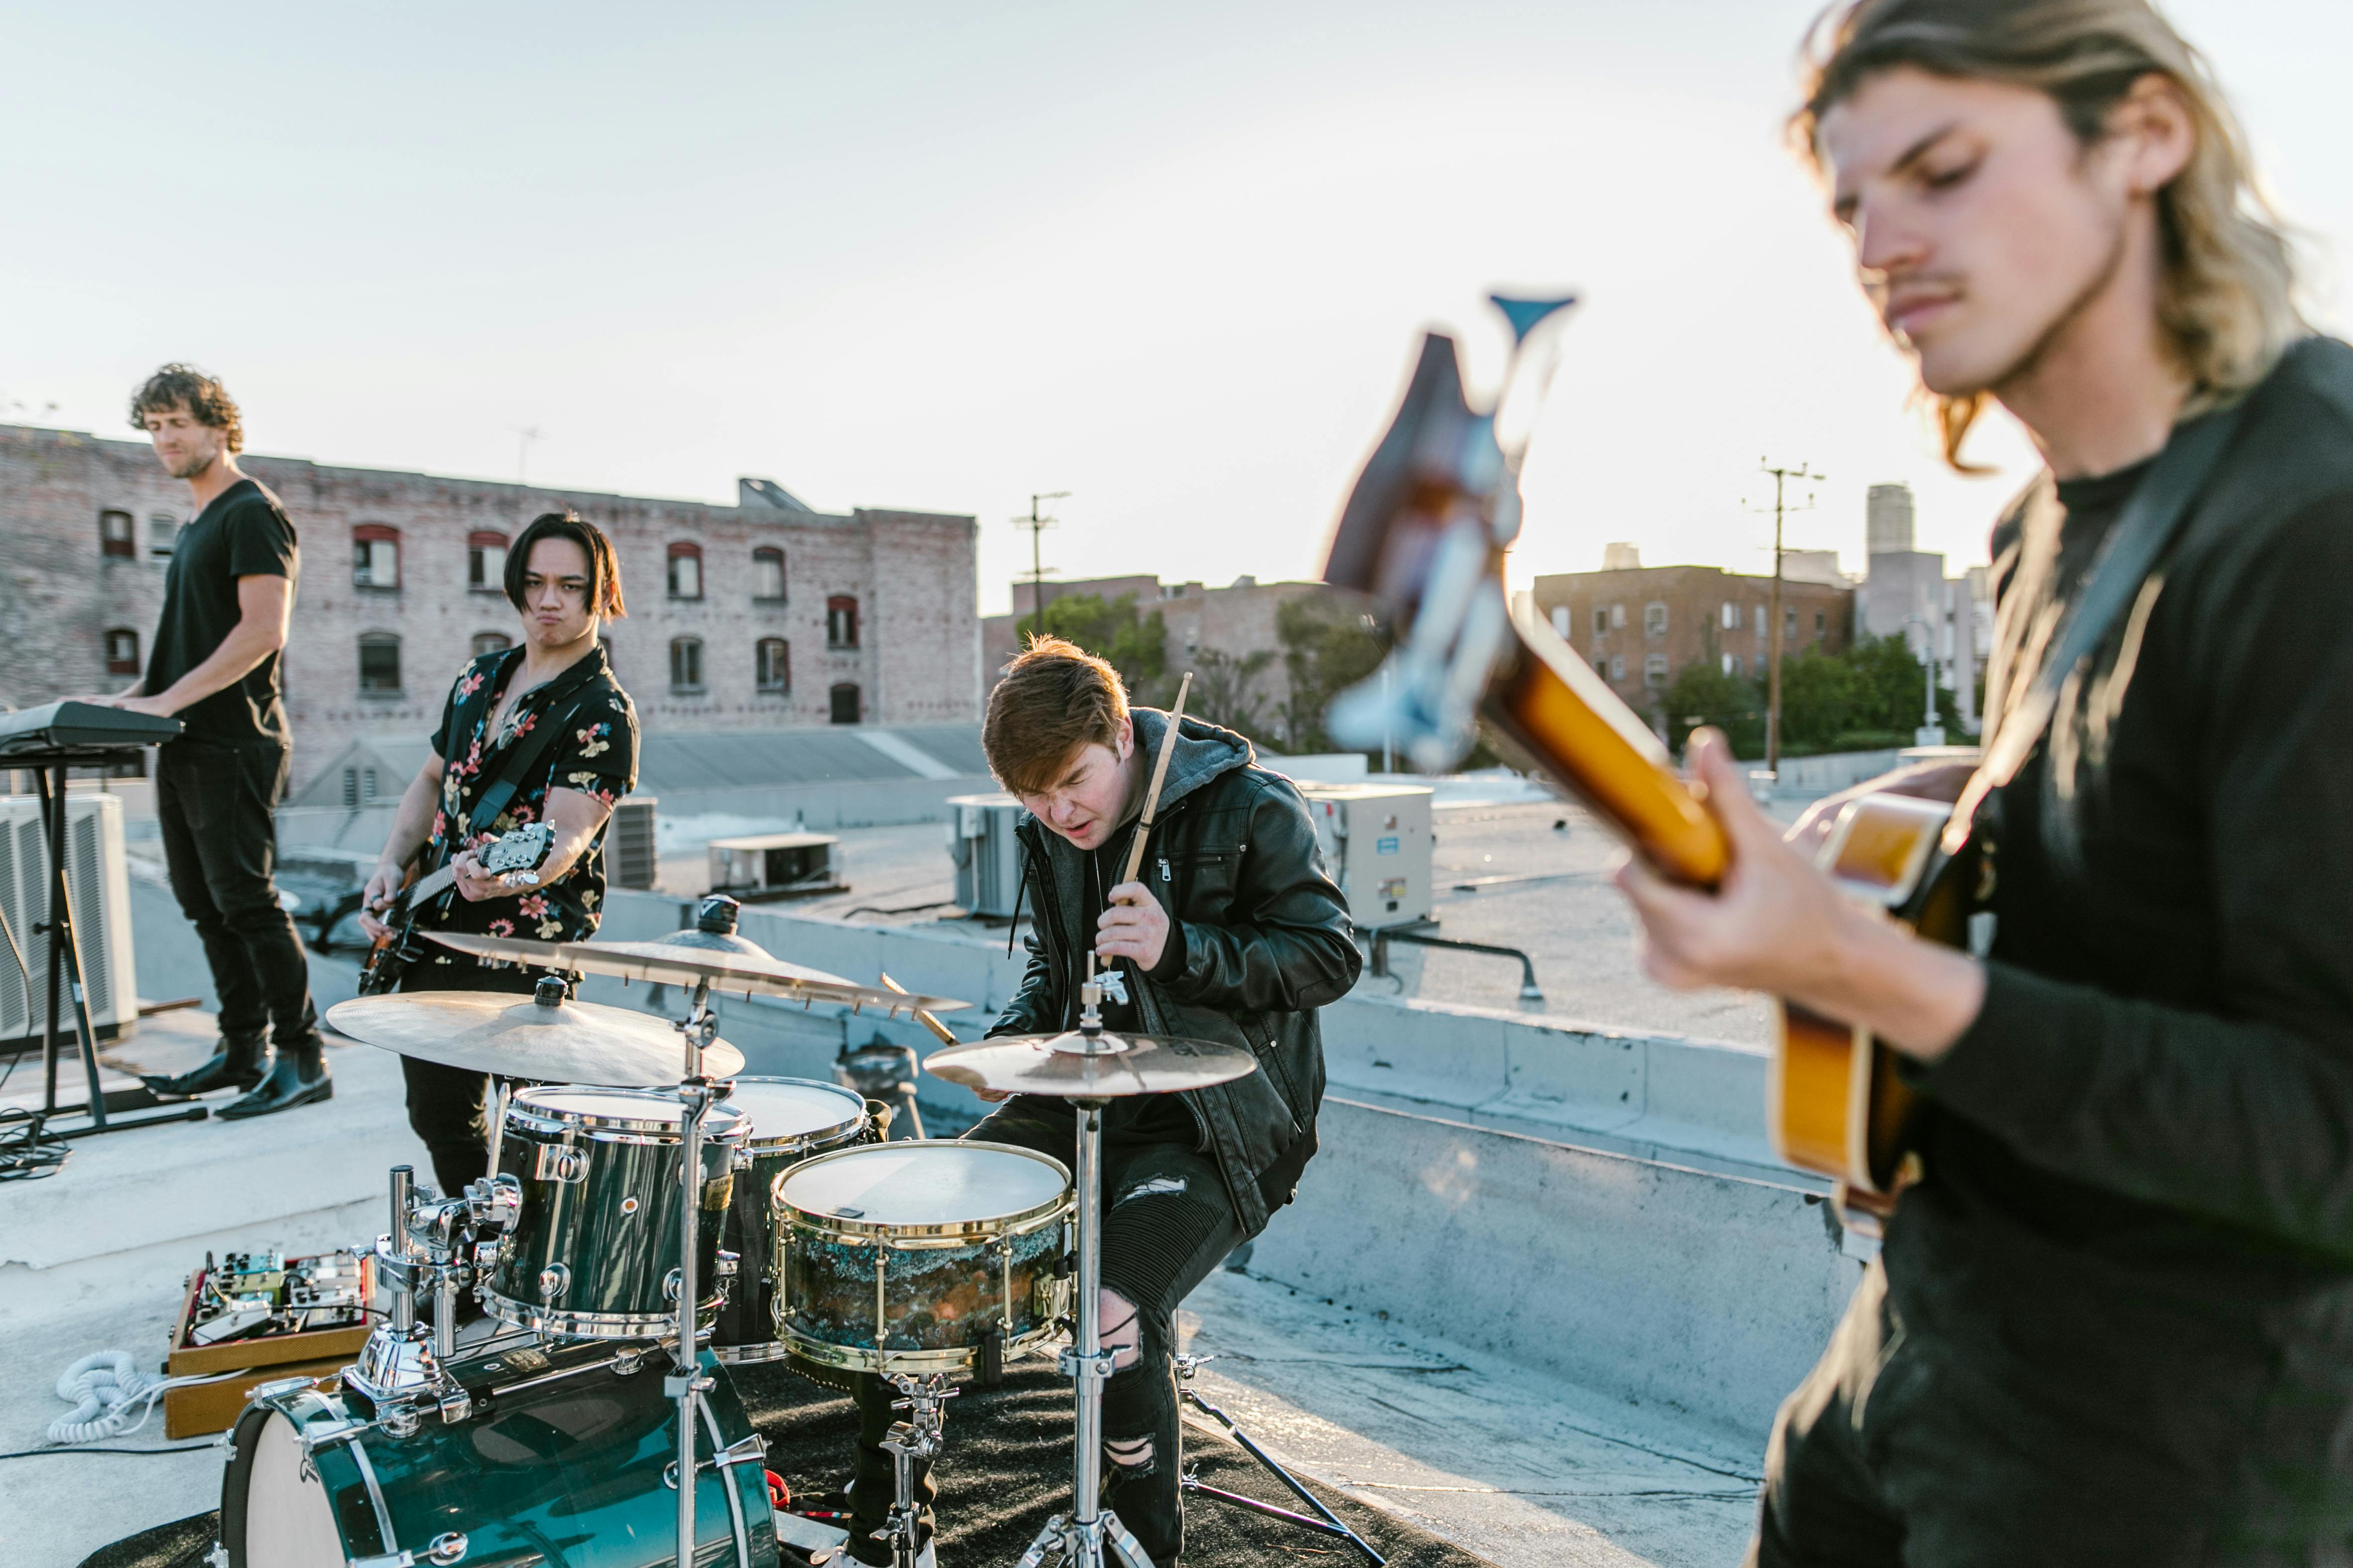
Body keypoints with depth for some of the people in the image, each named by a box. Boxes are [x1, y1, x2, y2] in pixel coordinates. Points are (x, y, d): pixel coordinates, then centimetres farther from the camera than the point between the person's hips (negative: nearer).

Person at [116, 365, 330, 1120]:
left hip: (233, 744, -10)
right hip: (185, 747, 10)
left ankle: (303, 1060, -3)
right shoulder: (193, 528, 21)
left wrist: (170, 700, -21)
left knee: (246, 901, -9)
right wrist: (135, 695, 11)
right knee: (205, 906, 11)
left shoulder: (253, 513, -8)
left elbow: (262, 632, -19)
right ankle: (243, 1052, 20)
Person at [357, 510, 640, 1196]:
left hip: (522, 959, -7)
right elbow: (432, 782, 19)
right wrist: (392, 867, 5)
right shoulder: (480, 676, 9)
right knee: (437, 1118, 18)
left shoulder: (603, 715, -14)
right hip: (430, 936, 7)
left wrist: (504, 879, -46)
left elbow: (566, 837, -26)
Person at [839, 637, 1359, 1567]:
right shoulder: (1049, 835, 6)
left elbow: (1332, 959, -13)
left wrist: (1182, 951, -25)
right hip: (1088, 1097, 7)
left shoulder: (1248, 811, -14)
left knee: (1115, 1310, -28)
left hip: (1220, 1119, -6)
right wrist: (1017, 1036, 1)